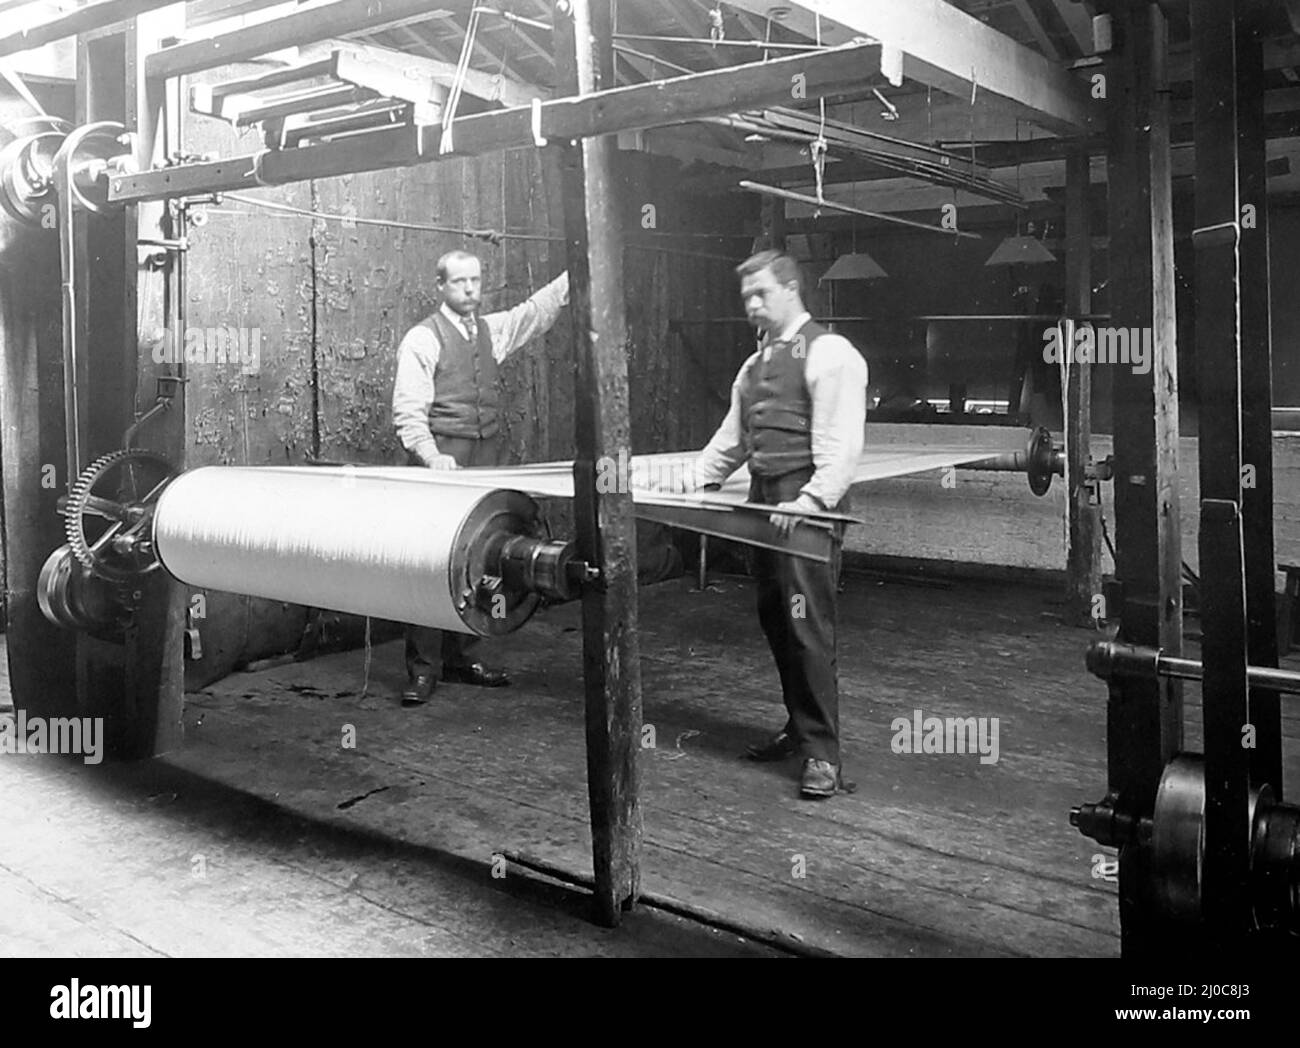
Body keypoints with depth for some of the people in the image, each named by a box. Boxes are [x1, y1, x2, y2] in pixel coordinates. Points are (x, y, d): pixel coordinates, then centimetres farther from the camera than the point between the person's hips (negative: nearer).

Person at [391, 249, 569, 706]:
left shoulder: (492, 330, 16)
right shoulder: (422, 339, -2)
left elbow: (540, 309, 20)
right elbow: (408, 410, -7)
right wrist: (430, 456, -20)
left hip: (485, 462, 6)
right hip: (441, 462, -6)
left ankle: (461, 657, 17)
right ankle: (422, 669, -1)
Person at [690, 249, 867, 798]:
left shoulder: (828, 353, -6)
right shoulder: (754, 365, 20)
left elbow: (840, 442, -16)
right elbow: (730, 440, 24)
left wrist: (813, 499, -28)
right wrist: (691, 483, 14)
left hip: (805, 508, -8)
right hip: (763, 505, 8)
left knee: (807, 624, -9)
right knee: (775, 620, 12)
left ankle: (822, 752, -1)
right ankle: (799, 727, 27)